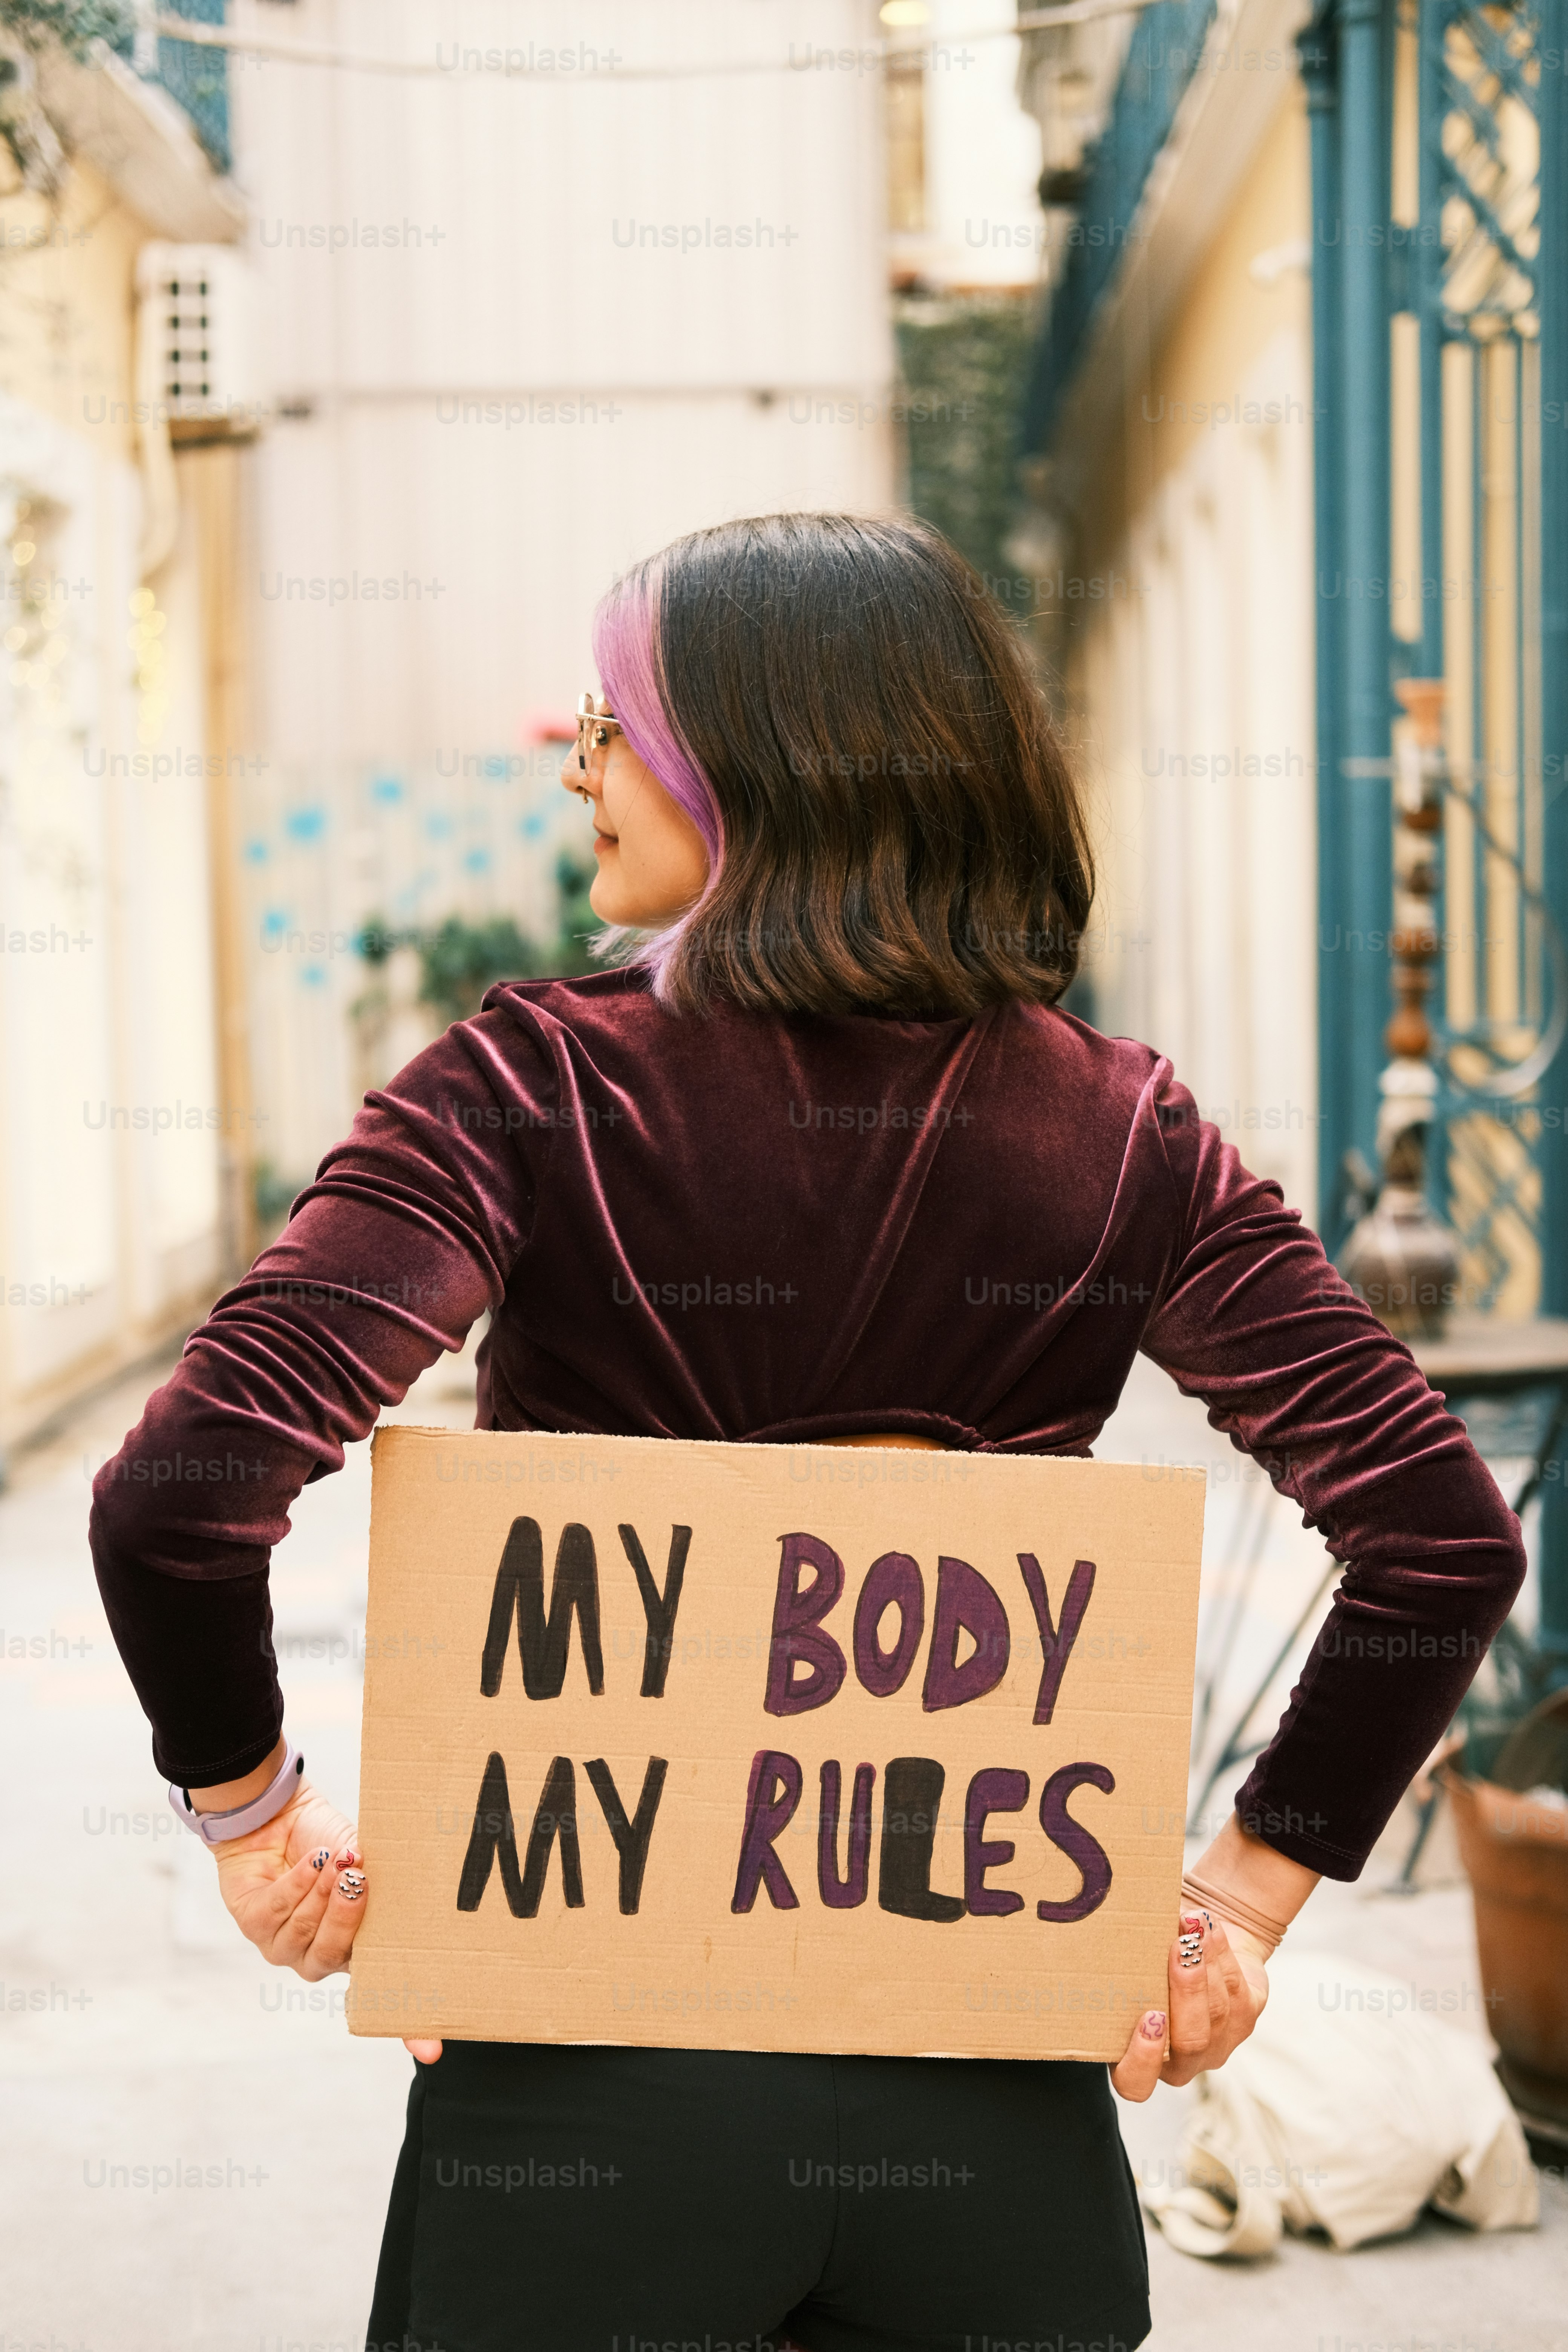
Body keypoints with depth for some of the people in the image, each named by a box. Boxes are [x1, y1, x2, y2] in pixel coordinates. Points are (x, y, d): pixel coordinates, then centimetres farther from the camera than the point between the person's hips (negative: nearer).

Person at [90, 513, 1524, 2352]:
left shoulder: (537, 1084, -13)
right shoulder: (1123, 1131, -4)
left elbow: (182, 1496, -22)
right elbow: (1444, 1533, -8)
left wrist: (249, 1810, -6)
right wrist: (1253, 1888, 1)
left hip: (591, 2077, -2)